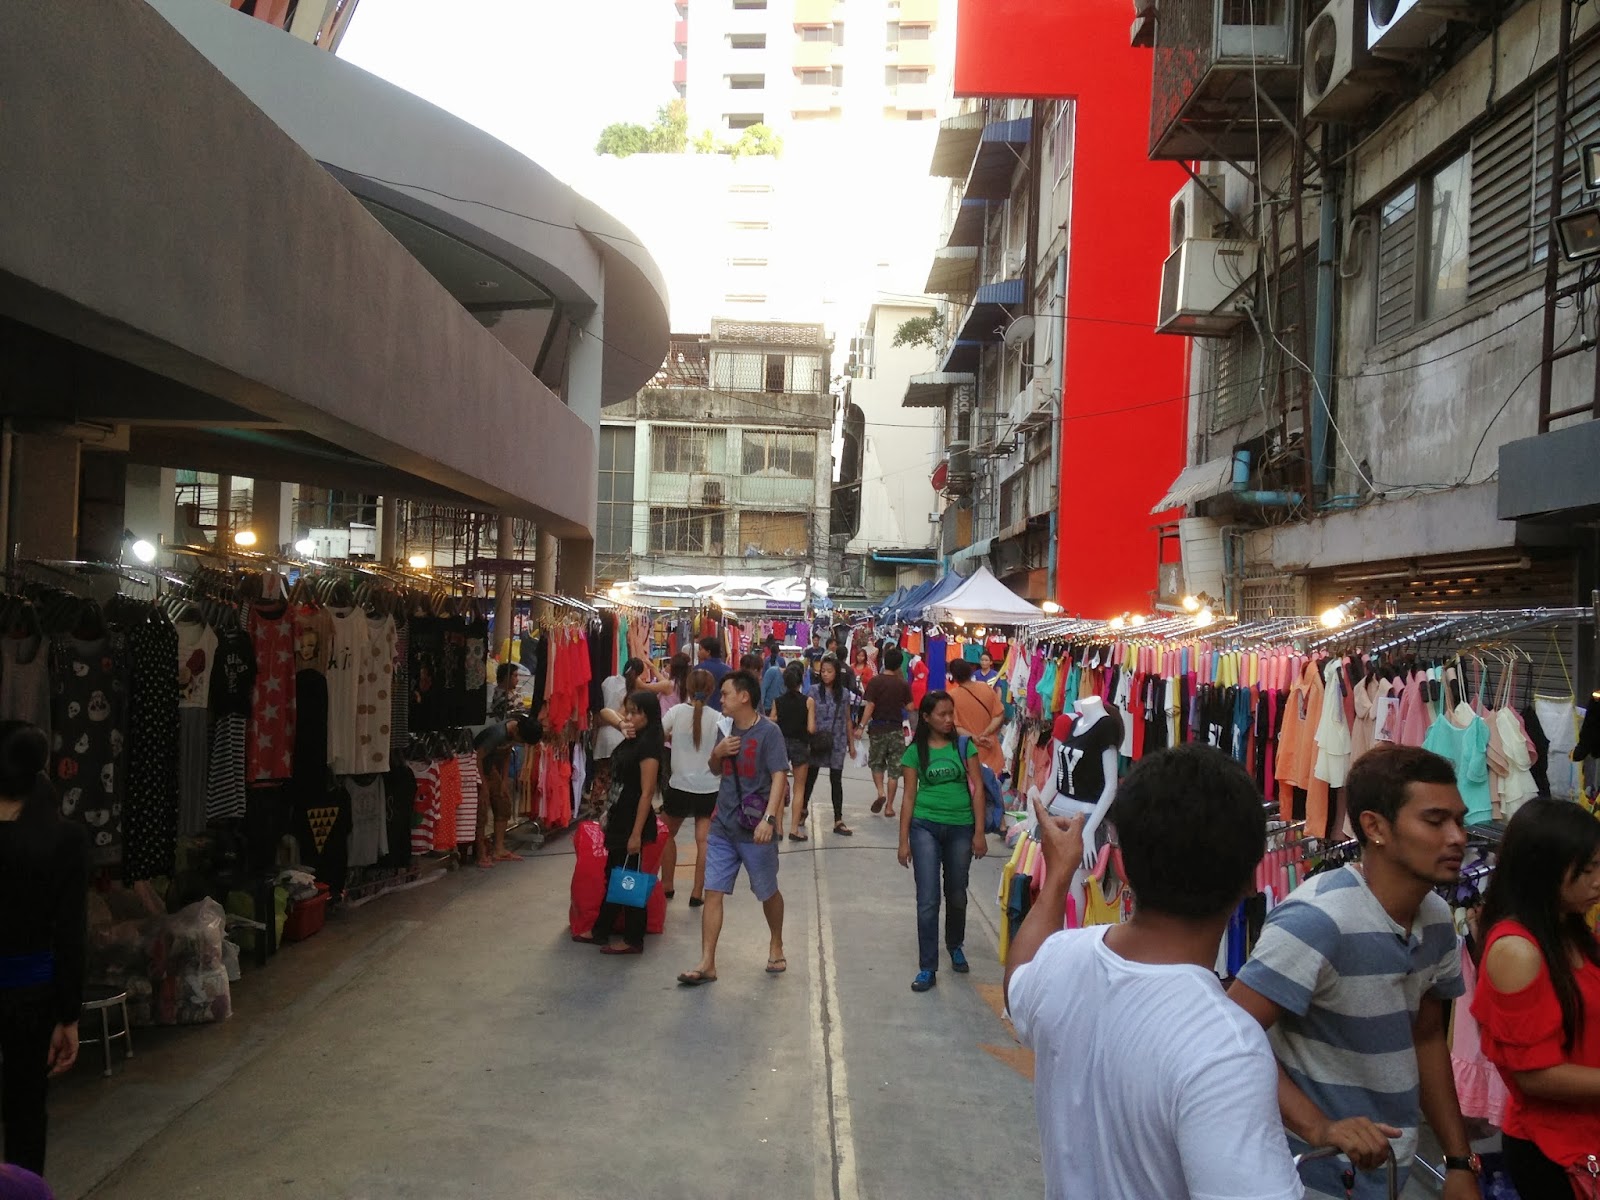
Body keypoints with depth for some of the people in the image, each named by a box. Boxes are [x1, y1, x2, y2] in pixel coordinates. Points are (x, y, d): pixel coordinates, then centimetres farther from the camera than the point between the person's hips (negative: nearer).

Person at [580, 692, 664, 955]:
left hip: (634, 820, -9)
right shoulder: (631, 741, 9)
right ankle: (601, 930, 29)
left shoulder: (648, 745, -18)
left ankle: (633, 940, 11)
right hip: (620, 817, 9)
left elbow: (646, 793, -20)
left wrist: (636, 834, -22)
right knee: (613, 875, 18)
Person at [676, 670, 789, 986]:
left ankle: (776, 945, 37)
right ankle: (707, 964, 1)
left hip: (754, 829, -5)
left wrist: (769, 818, -30)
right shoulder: (726, 728, 7)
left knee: (767, 892, 13)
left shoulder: (768, 731, -13)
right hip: (722, 826, 6)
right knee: (713, 892, -1)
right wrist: (717, 752, -4)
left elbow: (779, 776, -19)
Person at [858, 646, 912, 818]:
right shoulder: (903, 684, -1)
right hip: (896, 729, 1)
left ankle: (881, 792, -7)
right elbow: (909, 707, 1)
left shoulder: (875, 681, -8)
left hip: (878, 728, -1)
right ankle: (889, 806, 6)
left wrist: (861, 726, -9)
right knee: (894, 768, 6)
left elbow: (870, 706, -12)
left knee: (876, 763, 16)